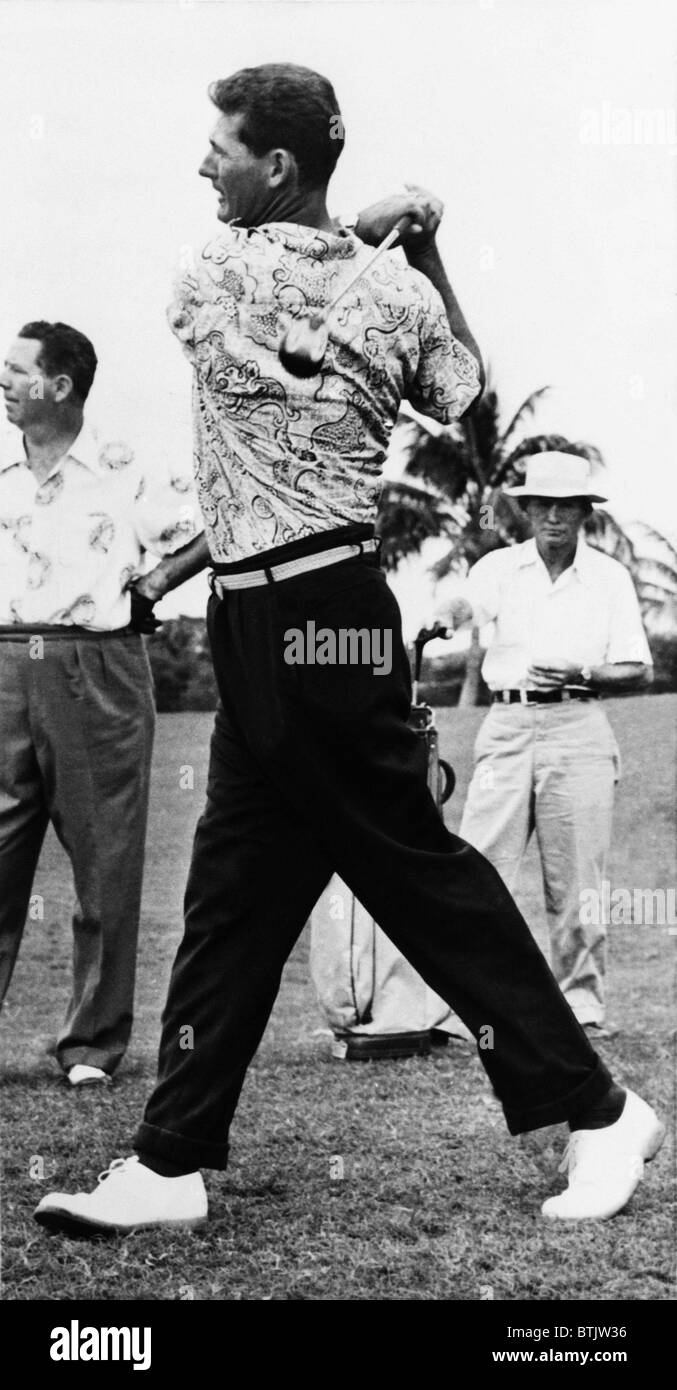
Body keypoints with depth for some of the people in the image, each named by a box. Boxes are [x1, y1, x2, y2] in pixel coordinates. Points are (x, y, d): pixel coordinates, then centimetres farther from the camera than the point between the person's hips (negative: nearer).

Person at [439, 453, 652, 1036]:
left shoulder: (610, 576, 8)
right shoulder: (500, 567, 8)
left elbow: (638, 671, 6)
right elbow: (464, 608, -13)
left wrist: (580, 673, -12)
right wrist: (453, 614, -37)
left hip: (578, 729, 0)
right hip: (508, 725, 0)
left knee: (577, 879, 1)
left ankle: (583, 1004, 11)